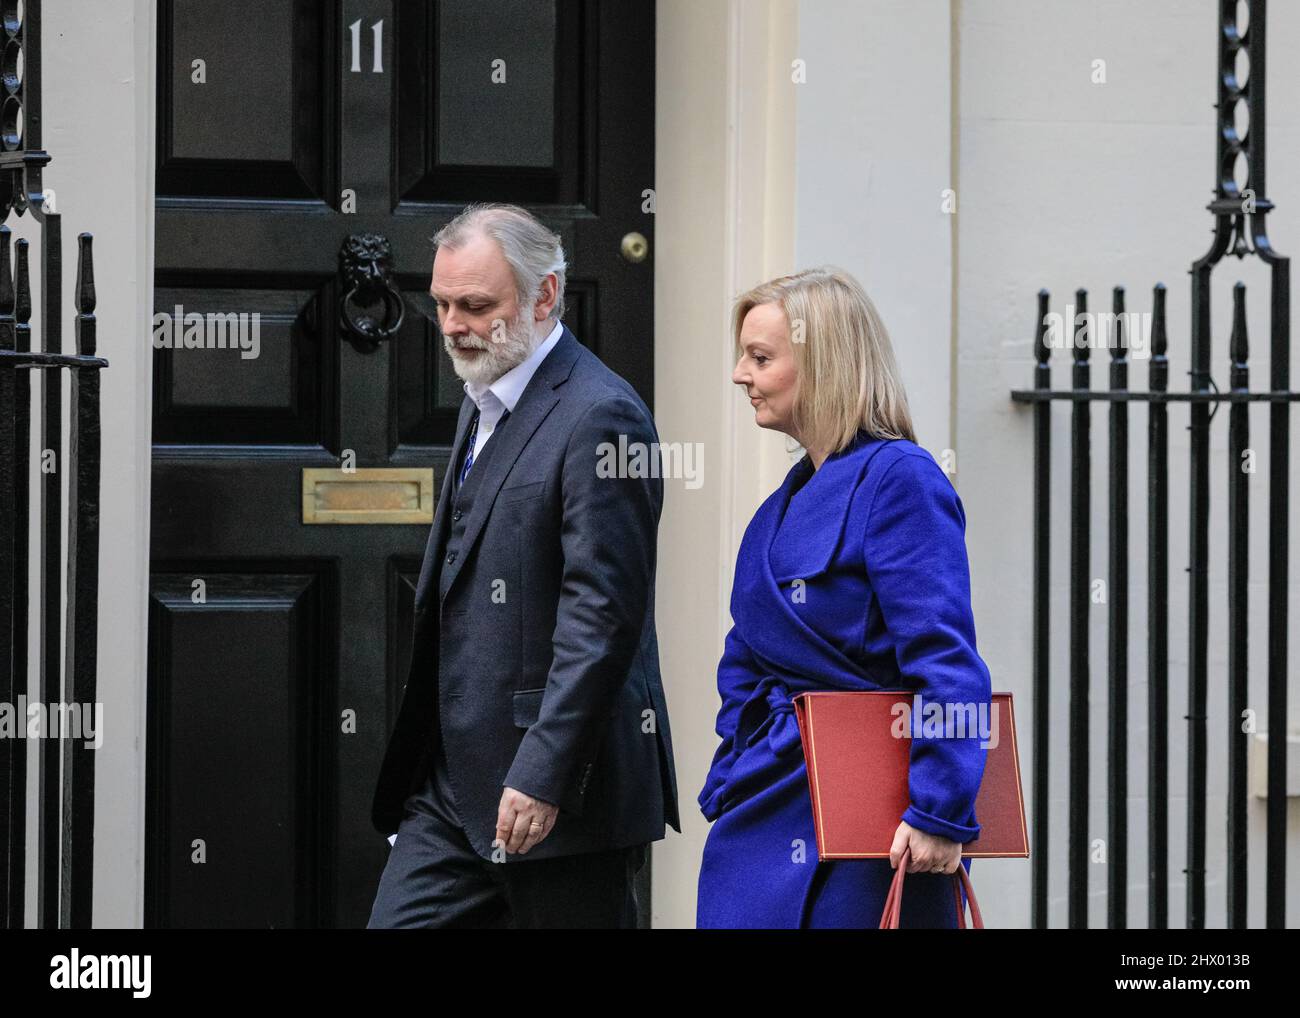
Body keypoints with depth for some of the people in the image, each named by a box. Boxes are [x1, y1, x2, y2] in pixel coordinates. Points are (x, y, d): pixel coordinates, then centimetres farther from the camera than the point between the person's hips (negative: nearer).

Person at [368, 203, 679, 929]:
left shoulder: (597, 418, -14)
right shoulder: (486, 403, 17)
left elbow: (602, 616, -20)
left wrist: (542, 777, -24)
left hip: (563, 789, -9)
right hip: (453, 787, 9)